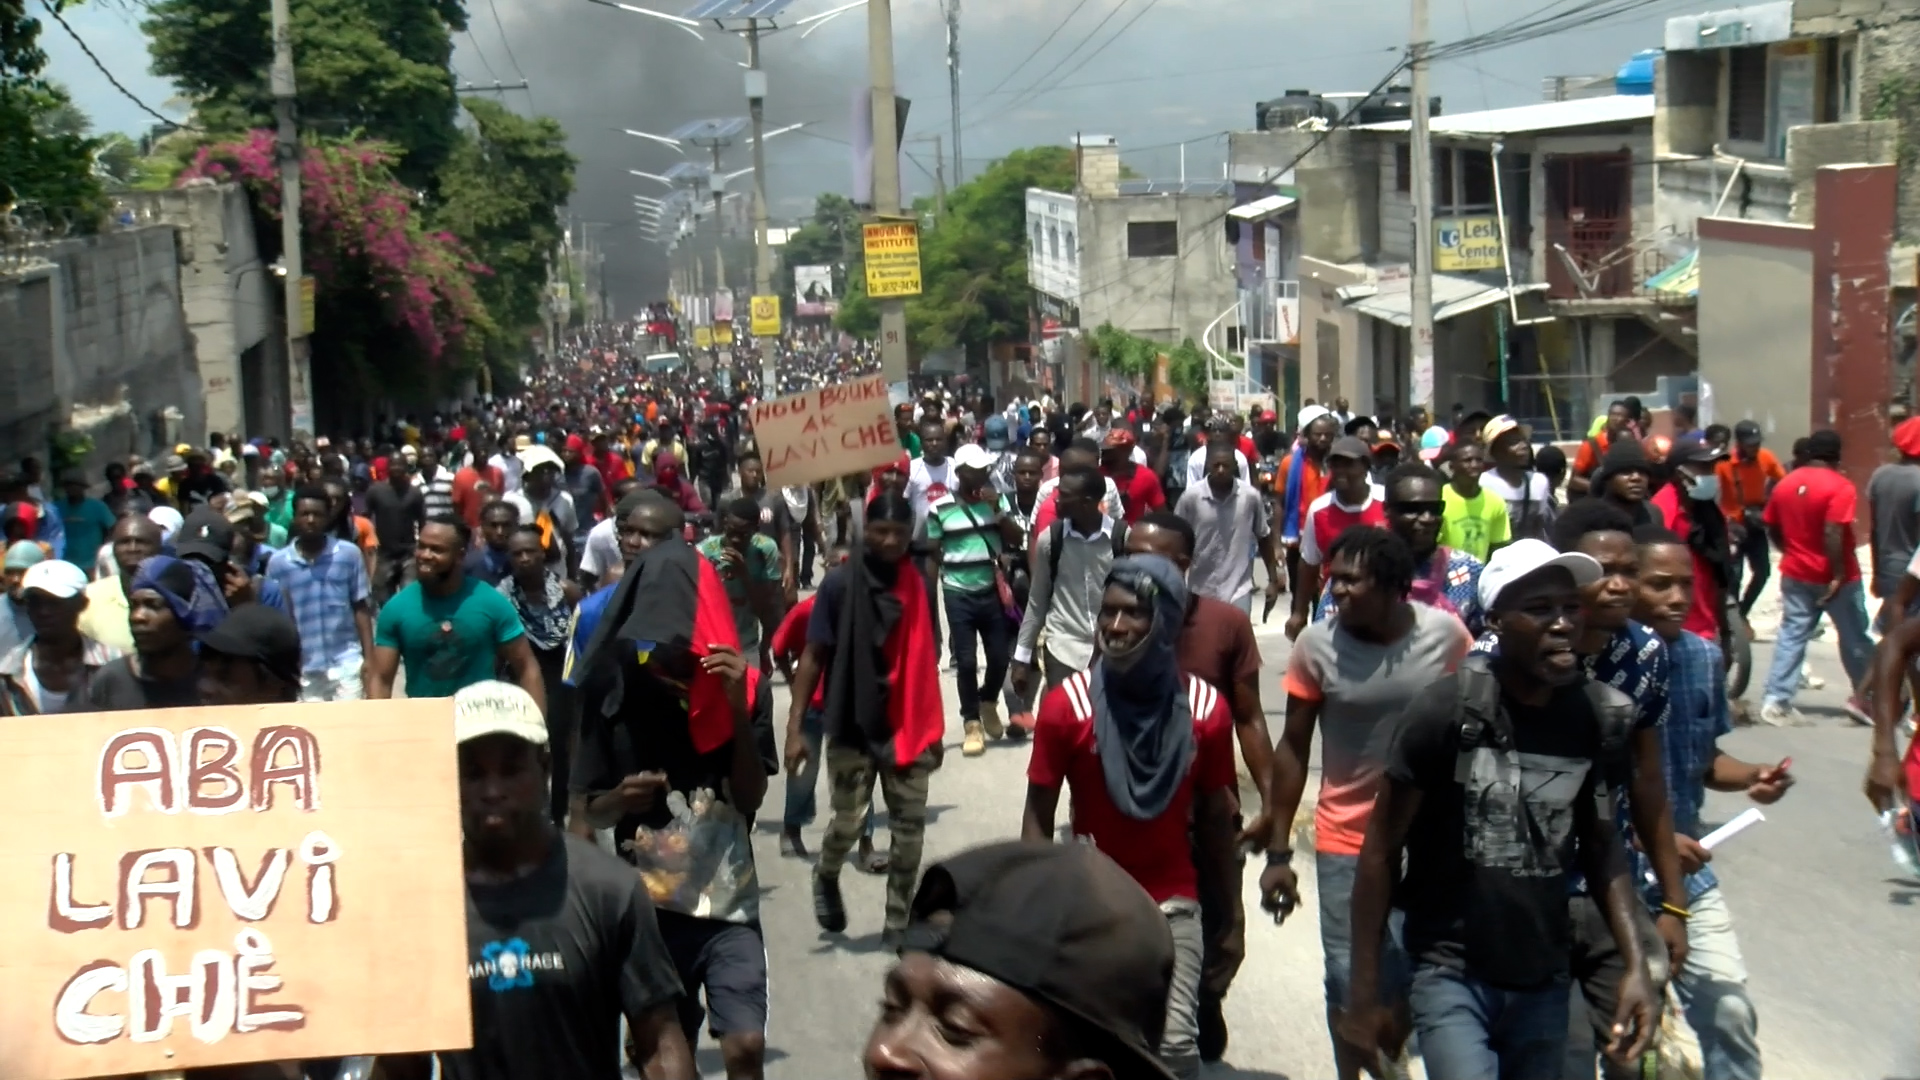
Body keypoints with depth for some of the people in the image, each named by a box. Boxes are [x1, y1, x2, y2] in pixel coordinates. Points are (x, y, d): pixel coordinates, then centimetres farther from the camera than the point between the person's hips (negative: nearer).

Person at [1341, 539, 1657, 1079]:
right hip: (1452, 974, -4)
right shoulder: (1446, 712, -15)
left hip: (1546, 981, 4)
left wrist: (1636, 965, -4)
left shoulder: (1598, 717, -3)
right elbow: (1382, 851, -8)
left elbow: (1603, 846, 9)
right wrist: (1364, 992, -7)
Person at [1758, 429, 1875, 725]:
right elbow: (1833, 533, -24)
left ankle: (1776, 700, -2)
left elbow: (1772, 528, 9)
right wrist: (1839, 574, -20)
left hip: (1795, 575, 5)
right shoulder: (1839, 486, -16)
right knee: (1855, 637, 11)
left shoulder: (1785, 484, 3)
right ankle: (1864, 697, 22)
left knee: (1792, 635, 6)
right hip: (1834, 577, -5)